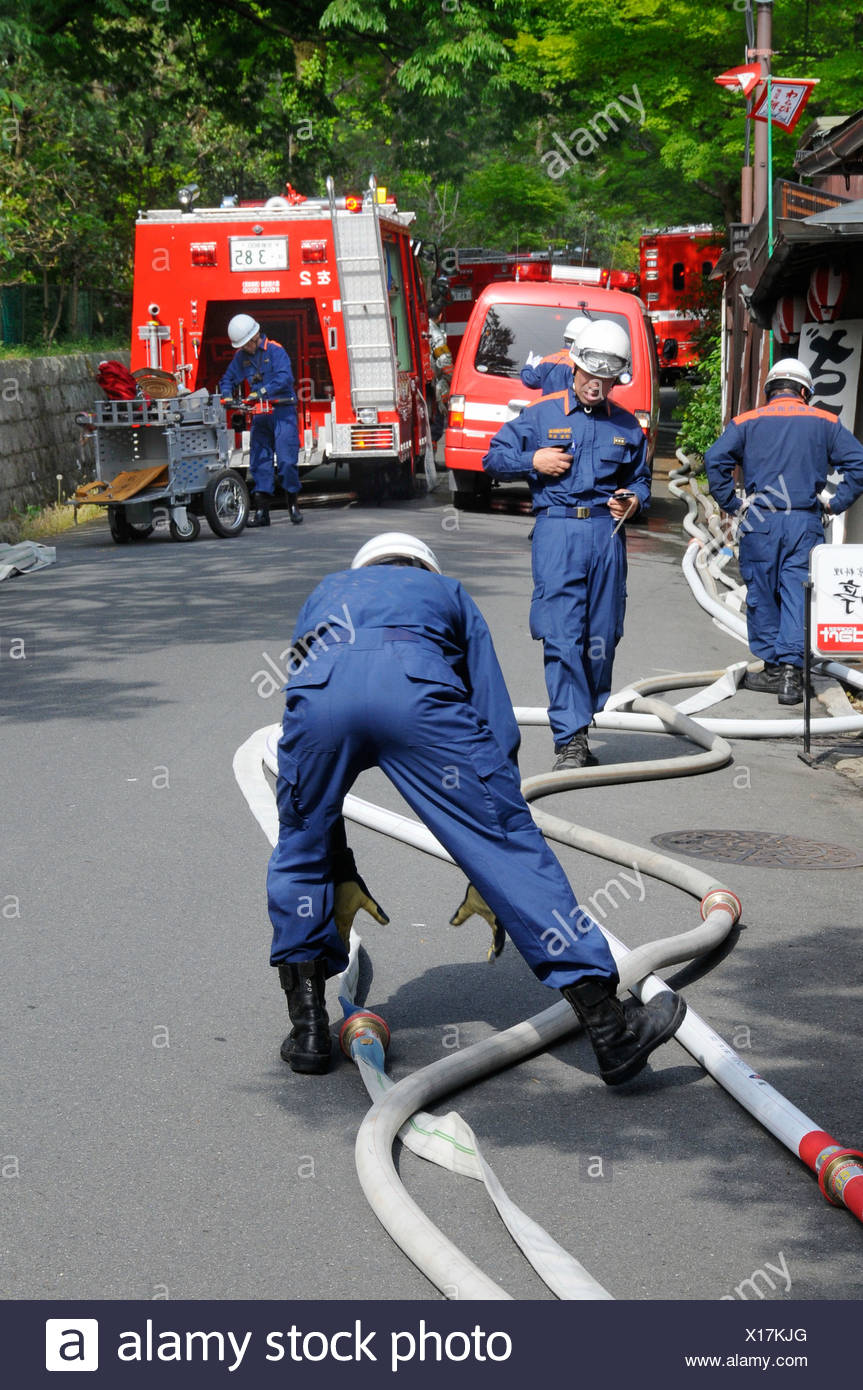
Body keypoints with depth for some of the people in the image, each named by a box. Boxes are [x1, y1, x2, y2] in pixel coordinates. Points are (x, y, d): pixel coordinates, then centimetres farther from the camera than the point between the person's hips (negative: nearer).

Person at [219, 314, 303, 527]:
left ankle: (293, 505, 4)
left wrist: (262, 392, -30)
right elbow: (228, 379, 19)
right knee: (259, 461, 1)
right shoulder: (241, 356, 11)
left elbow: (284, 377, -20)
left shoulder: (275, 350, -7)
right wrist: (226, 395, -3)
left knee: (286, 460, -8)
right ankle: (261, 511, 2)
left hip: (282, 412, -6)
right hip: (260, 415, 6)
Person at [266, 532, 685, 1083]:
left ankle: (309, 1029, 27)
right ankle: (611, 1027, 5)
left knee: (301, 851, 27)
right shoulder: (448, 594, 39)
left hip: (320, 687, 2)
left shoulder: (325, 596, 44)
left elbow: (308, 761, 42)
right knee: (511, 847, 6)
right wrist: (487, 877, 31)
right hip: (416, 689, -2)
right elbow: (497, 728, 29)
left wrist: (341, 874, 45)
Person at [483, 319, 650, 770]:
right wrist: (533, 462, -5)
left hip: (606, 534, 3)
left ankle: (583, 723, 18)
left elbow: (640, 479, 25)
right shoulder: (540, 415, 7)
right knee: (562, 637, -10)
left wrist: (633, 500, 3)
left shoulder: (626, 426, 15)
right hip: (557, 532, -3)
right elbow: (493, 457, 11)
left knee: (603, 636, 4)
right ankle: (570, 740, -11)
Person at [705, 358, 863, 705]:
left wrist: (731, 504, 0)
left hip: (759, 521, 0)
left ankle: (772, 668, 15)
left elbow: (715, 460, -7)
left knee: (762, 593, 10)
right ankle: (792, 669, -7)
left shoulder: (747, 422, 6)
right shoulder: (824, 422, 8)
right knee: (798, 594, 1)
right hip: (805, 523, 0)